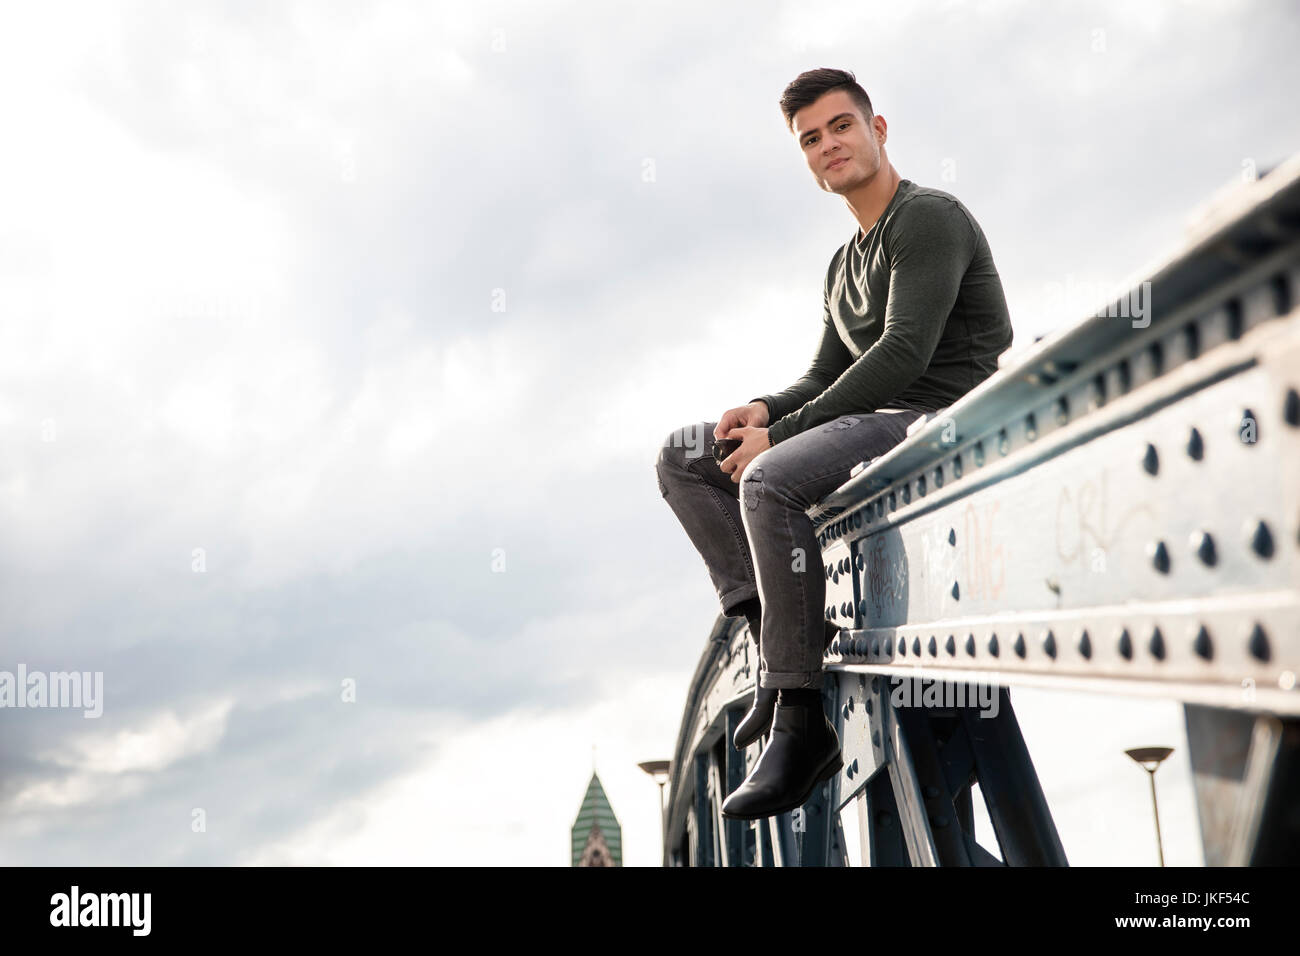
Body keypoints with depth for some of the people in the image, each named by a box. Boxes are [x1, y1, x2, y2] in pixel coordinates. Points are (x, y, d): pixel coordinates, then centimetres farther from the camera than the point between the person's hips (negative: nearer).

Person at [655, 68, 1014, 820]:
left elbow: (904, 352, -18)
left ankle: (801, 723, -29)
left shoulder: (930, 218, -5)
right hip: (879, 424, 10)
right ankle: (773, 628, -12)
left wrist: (782, 434, -20)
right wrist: (765, 410, -2)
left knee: (770, 479, -35)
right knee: (683, 456, 4)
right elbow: (825, 377, 22)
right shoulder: (846, 265, 23)